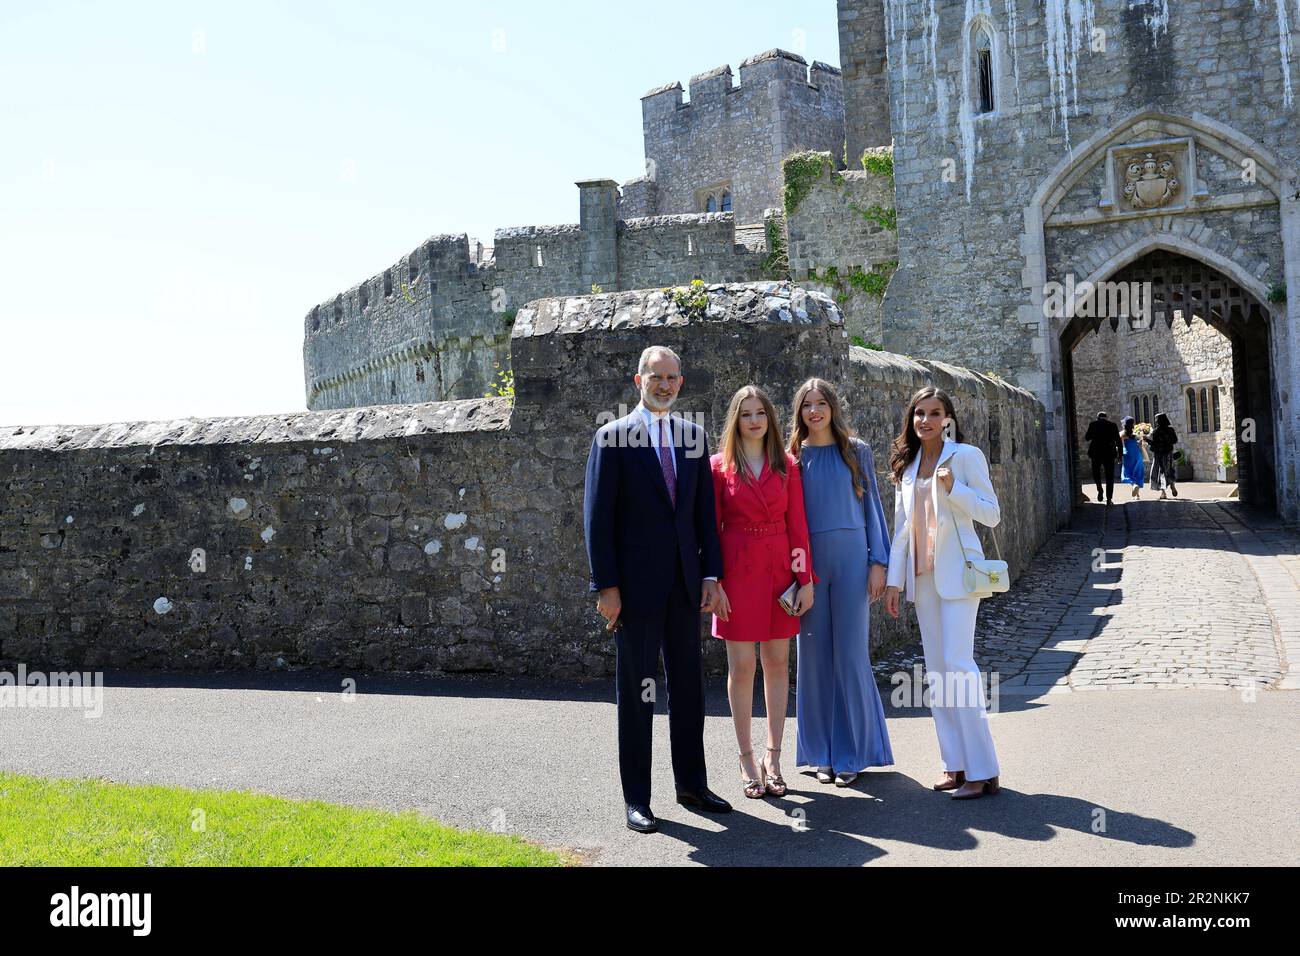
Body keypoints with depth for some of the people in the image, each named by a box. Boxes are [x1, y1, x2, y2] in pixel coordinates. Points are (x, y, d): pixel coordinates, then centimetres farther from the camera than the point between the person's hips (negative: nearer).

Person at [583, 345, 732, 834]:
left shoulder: (695, 436, 9)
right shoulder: (613, 437, -4)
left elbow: (705, 511, 10)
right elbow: (597, 516, -7)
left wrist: (711, 573, 3)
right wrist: (606, 586, -12)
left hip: (684, 583, 5)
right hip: (636, 582, -4)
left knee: (688, 684, 12)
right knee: (637, 690, 3)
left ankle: (691, 783, 26)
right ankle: (636, 797, 13)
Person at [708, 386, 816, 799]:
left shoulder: (787, 466, 7)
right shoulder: (719, 466, 1)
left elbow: (798, 524, 5)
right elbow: (711, 528, -1)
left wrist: (805, 579, 0)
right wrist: (713, 582, -7)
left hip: (779, 569, 2)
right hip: (737, 571, -2)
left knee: (778, 662, 6)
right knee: (741, 666, 2)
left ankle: (773, 757, 17)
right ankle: (747, 760, 12)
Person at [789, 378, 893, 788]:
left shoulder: (857, 451, 6)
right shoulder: (793, 457, 7)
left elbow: (872, 506, 6)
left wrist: (878, 563, -1)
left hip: (850, 558, -1)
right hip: (807, 562, 1)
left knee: (850, 654, -1)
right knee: (814, 655, 4)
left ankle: (852, 753, 10)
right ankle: (822, 753, 14)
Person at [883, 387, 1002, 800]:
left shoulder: (965, 455, -3)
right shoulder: (907, 465, 14)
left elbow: (992, 514, -6)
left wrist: (953, 488, -18)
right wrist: (894, 580, 11)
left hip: (957, 571, -6)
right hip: (922, 575, 6)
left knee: (957, 661, -13)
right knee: (936, 669, 6)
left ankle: (982, 770, -7)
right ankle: (956, 764, 13)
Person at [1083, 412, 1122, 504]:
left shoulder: (1093, 424, -1)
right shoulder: (1112, 424, 2)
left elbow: (1086, 438, 5)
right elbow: (1118, 440, 0)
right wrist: (1120, 454, 4)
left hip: (1096, 452, -1)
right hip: (1109, 453, 1)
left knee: (1096, 472, 19)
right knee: (1109, 476, 6)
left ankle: (1099, 489, -6)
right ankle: (1109, 499, 3)